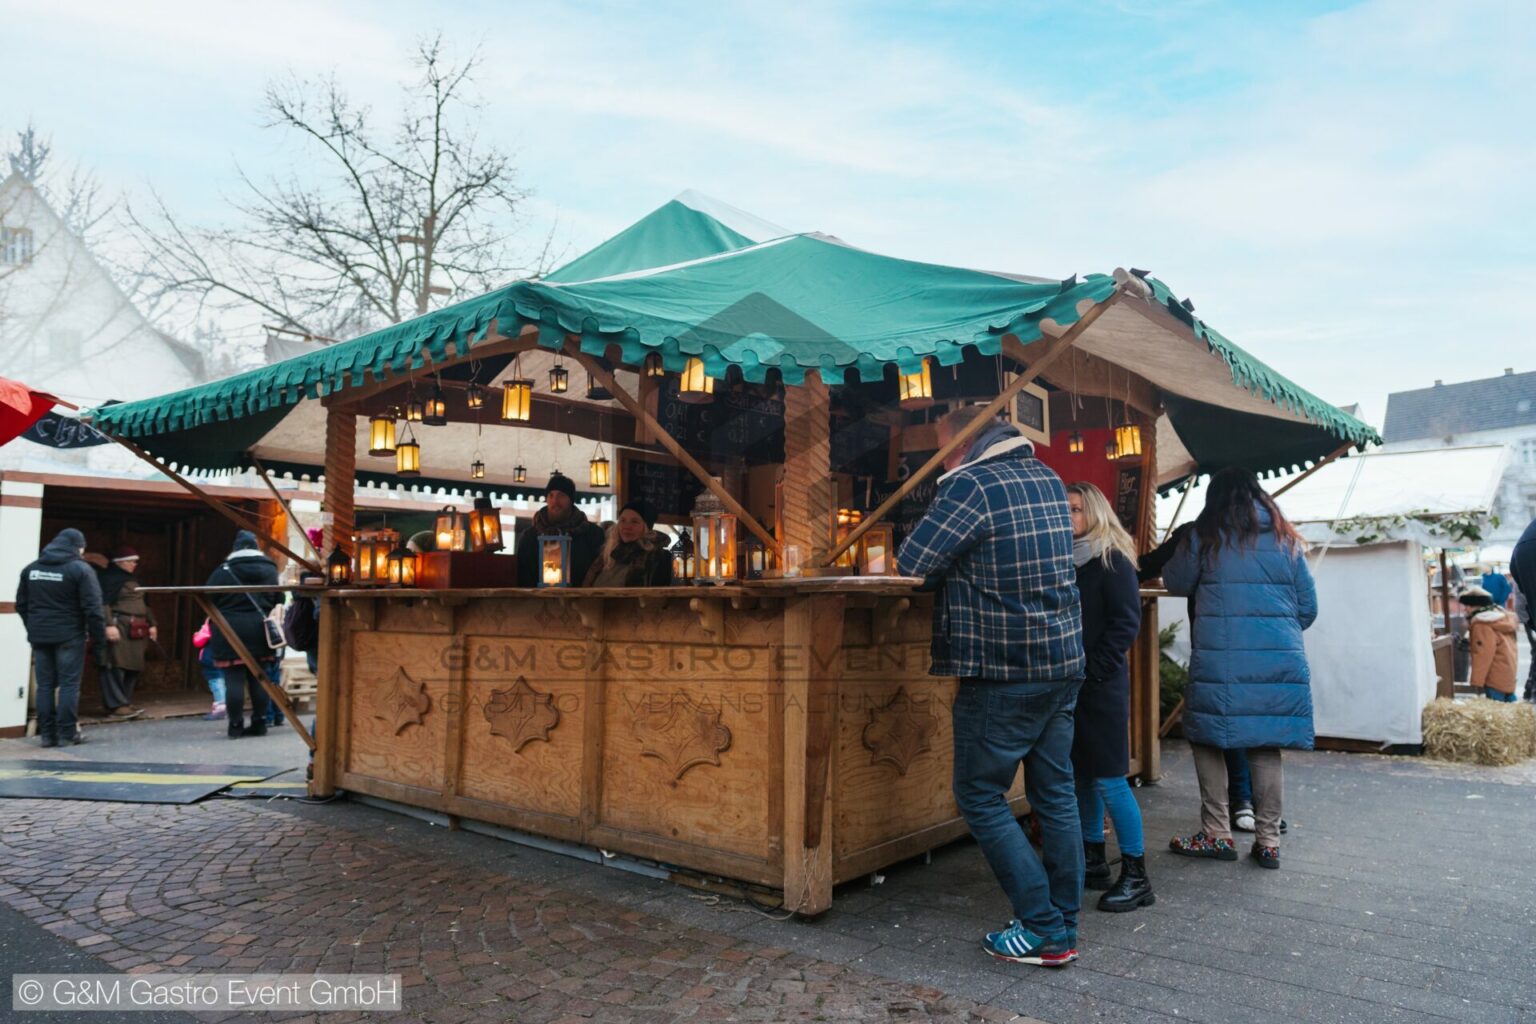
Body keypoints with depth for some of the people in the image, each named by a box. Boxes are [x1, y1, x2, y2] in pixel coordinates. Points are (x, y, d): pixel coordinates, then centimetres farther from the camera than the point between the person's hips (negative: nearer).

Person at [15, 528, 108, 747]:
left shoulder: (30, 569, 10)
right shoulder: (81, 569, -9)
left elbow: (21, 605, 13)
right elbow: (92, 610, -12)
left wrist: (34, 628, 21)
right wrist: (99, 642, -7)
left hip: (39, 637, 5)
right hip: (69, 637, -5)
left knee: (45, 685, 9)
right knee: (69, 685, 1)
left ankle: (47, 733, 11)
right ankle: (68, 733, 1)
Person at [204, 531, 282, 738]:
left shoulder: (223, 571, -4)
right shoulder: (271, 569, 7)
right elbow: (279, 600, 10)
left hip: (231, 631, -3)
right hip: (260, 629, 3)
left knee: (234, 679, 0)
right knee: (258, 678, 8)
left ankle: (236, 725, 3)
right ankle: (259, 723, 11)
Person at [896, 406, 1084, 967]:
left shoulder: (972, 484, -16)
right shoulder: (1049, 479, 10)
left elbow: (913, 562, -16)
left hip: (1003, 674, -8)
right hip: (1065, 664, 8)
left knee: (981, 798, 4)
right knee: (1056, 795, 14)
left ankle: (1043, 932, 6)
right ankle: (1064, 927, 23)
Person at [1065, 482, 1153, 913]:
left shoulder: (1112, 562, -6)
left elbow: (1126, 624, -12)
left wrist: (1090, 671, -16)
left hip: (1101, 686, -6)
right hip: (1070, 685, 6)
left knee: (1108, 779, -5)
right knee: (1082, 776, 12)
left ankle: (1136, 876, 6)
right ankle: (1093, 862, 24)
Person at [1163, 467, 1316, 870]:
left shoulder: (1206, 535, 1)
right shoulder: (1284, 538, 10)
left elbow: (1176, 582, 12)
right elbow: (1308, 607, 12)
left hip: (1220, 659, -3)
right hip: (1281, 660, 4)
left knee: (1207, 739, 9)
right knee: (1266, 746, 10)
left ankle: (1217, 835, 11)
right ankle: (1268, 840, 15)